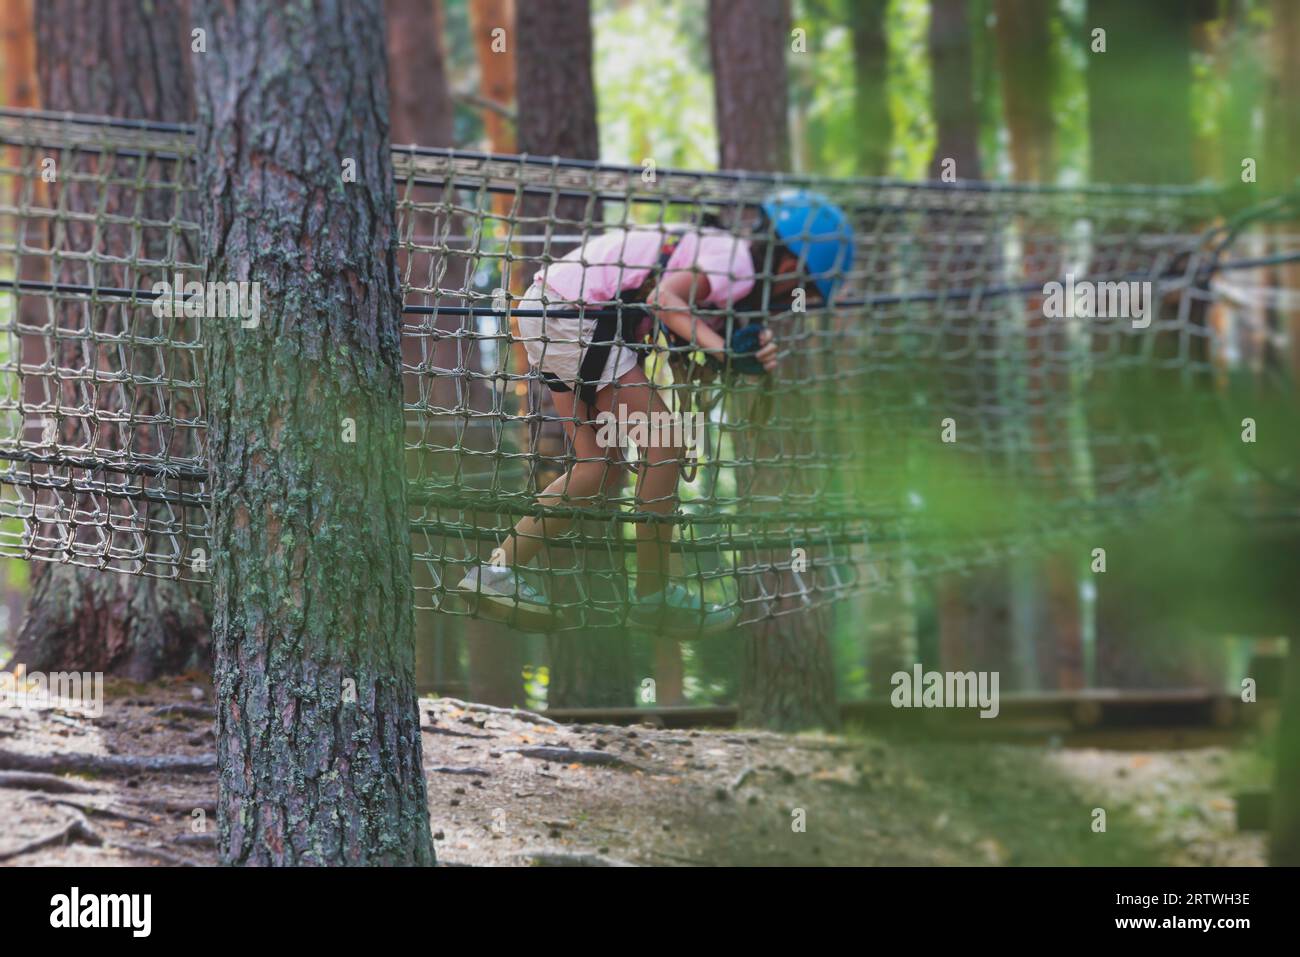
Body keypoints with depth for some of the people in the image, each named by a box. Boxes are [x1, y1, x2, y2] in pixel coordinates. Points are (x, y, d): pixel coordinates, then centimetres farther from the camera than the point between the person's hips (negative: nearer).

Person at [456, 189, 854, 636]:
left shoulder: (719, 250, 16)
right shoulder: (736, 266, -13)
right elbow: (664, 297, -29)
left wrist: (752, 355, -9)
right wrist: (721, 347, -37)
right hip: (573, 314, -10)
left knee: (603, 468, 10)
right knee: (665, 443, -8)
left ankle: (498, 569, 9)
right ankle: (653, 596, -2)